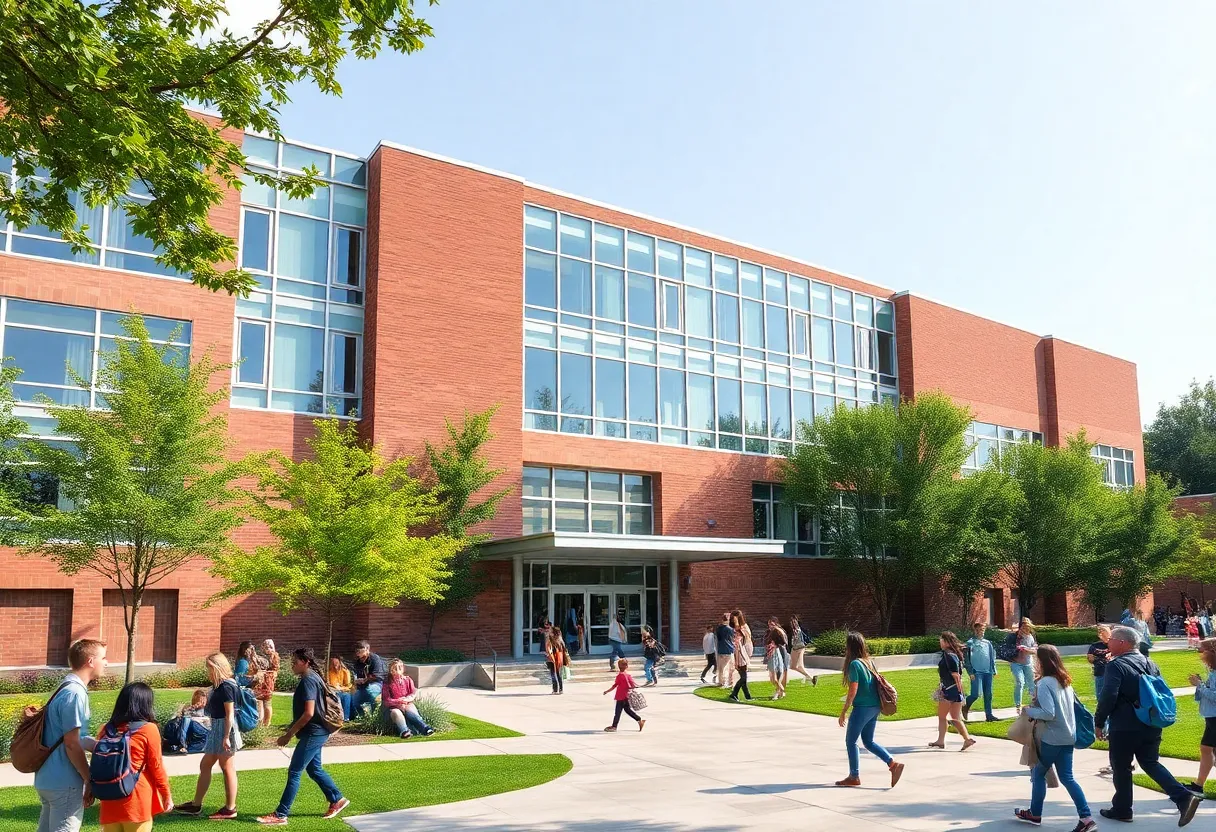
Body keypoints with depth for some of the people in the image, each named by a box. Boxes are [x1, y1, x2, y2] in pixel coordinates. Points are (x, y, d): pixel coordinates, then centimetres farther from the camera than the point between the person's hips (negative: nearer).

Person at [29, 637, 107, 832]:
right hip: (65, 782, -10)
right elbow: (72, 744, -19)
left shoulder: (65, 688, 12)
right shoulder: (75, 694, -19)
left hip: (48, 778, 10)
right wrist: (91, 781, -14)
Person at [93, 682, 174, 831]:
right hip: (137, 800, -5)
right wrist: (167, 795, 6)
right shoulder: (148, 729, -9)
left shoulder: (106, 730, 5)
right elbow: (156, 766, -4)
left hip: (110, 801, 5)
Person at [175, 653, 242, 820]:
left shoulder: (226, 687, -18)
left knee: (227, 769, -1)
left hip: (224, 729, -10)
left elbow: (230, 713, -20)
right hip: (216, 729, 10)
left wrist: (226, 737, -21)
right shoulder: (219, 685, 10)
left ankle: (230, 809, 8)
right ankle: (196, 805, 27)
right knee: (205, 765, 16)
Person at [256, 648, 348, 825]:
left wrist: (289, 734, -18)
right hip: (315, 733, 10)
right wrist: (291, 729, 18)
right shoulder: (312, 678, 12)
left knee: (294, 772, -6)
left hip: (312, 734, -10)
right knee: (314, 770, 19)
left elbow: (309, 713, -25)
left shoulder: (308, 681, -19)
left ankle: (280, 815, -1)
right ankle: (337, 800, 28)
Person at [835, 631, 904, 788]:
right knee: (868, 741, 18)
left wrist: (843, 712, -11)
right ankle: (893, 764, 6)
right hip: (874, 707, 8)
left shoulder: (854, 664, -15)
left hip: (862, 708, -8)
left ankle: (854, 777, 11)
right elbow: (875, 684, 14)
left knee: (851, 741, 6)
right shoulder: (869, 662, 9)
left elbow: (853, 691, -17)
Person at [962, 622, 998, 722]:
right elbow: (967, 658, -4)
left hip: (988, 672, 5)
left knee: (988, 695, 5)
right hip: (976, 672, -5)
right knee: (976, 694, -11)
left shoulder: (988, 643, 16)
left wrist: (994, 670, 13)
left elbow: (992, 657, 21)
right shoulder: (970, 643, 0)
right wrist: (970, 672, -10)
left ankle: (989, 715, 12)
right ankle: (965, 707, 15)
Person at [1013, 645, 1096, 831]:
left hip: (1051, 738, -7)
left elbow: (1048, 713, -24)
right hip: (1067, 736, 8)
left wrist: (1029, 711, -9)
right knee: (1067, 777, 10)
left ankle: (1035, 814, 23)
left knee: (1038, 773, 11)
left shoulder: (1045, 683, -18)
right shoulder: (1065, 681, 8)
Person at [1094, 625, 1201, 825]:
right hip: (1151, 726, 7)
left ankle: (1122, 809, 18)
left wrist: (1099, 722, -13)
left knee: (1121, 768, 8)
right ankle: (1183, 797, 4)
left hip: (1124, 728, -7)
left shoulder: (1115, 666, -16)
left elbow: (1108, 698, -24)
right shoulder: (1149, 663, 9)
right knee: (1150, 763, 19)